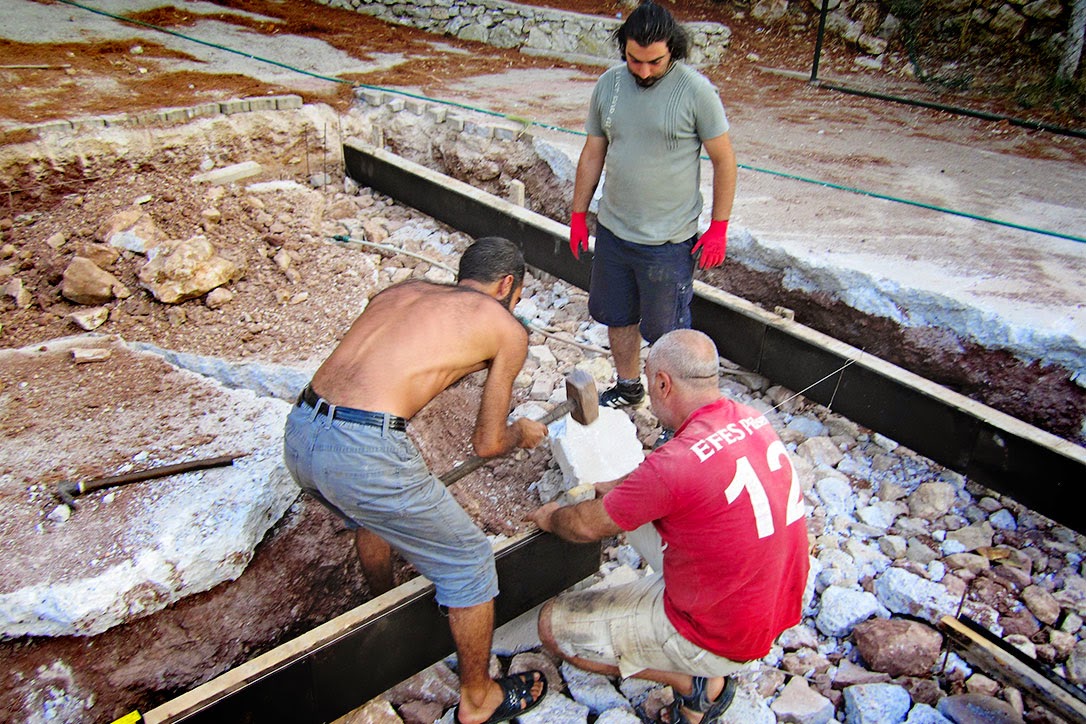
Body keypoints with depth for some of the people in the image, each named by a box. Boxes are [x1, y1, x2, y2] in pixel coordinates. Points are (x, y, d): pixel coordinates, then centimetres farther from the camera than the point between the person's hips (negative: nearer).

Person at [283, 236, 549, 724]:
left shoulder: (401, 290, 22)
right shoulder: (508, 330, 7)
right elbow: (486, 444, 12)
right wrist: (523, 435, 34)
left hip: (298, 432, 8)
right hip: (364, 453, -7)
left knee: (370, 516, 38)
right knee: (469, 562, 15)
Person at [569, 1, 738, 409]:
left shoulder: (696, 90, -13)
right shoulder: (609, 84, 1)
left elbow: (724, 161, -7)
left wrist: (719, 228, -9)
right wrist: (578, 215, 12)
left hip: (668, 241, -5)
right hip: (612, 230, 5)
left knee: (666, 331, 5)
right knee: (617, 316, 19)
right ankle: (628, 388, 41)